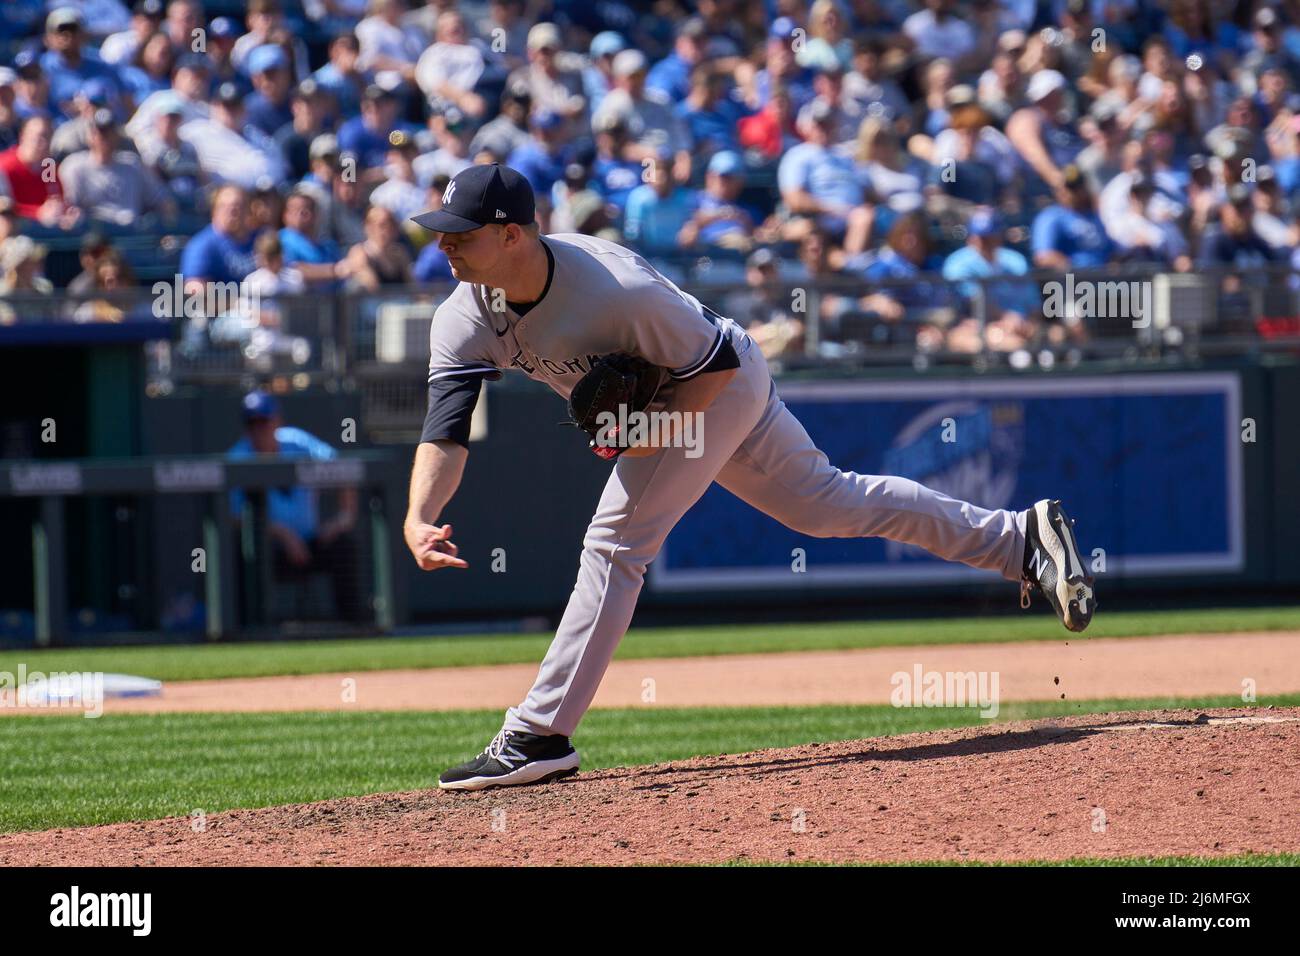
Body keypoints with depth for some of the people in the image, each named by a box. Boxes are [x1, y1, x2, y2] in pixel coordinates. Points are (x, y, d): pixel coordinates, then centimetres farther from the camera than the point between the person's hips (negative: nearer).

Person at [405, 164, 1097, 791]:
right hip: (654, 409, 8)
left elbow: (719, 361, -24)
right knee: (827, 503, 16)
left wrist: (657, 431, -34)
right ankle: (1020, 538, 27)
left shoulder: (615, 288, -37)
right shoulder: (463, 321, -18)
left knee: (615, 543, -16)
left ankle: (538, 738, -10)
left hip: (722, 386, -8)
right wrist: (418, 520, -42)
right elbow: (446, 430, -26)